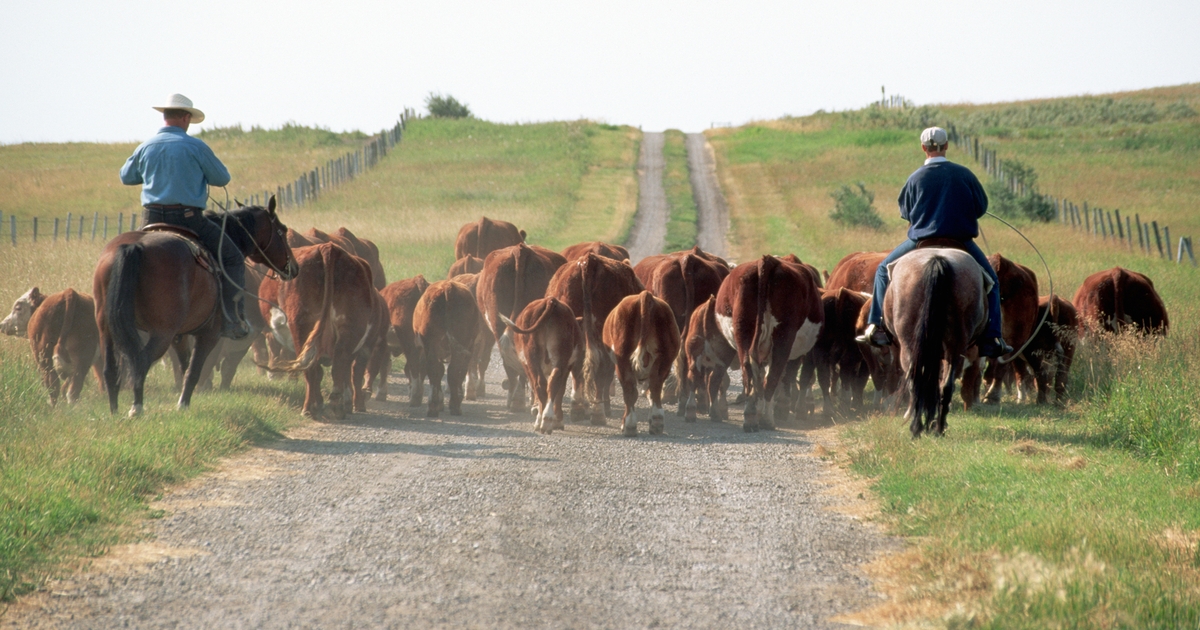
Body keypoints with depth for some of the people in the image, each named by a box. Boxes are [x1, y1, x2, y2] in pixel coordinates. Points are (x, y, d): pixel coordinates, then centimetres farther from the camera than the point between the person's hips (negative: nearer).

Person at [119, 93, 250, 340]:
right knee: (233, 259, 7)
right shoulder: (195, 146, -8)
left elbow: (126, 177, 23)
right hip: (189, 218, -5)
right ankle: (231, 321, -4)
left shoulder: (146, 147, 6)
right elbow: (222, 178, 2)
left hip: (153, 220, 5)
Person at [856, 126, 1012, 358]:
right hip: (961, 241, 0)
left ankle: (877, 327, 9)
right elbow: (981, 206, 5)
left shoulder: (915, 178, -5)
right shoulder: (964, 174, -5)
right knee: (990, 280, 17)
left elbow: (905, 212, 6)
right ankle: (992, 339, 6)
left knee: (883, 271, 20)